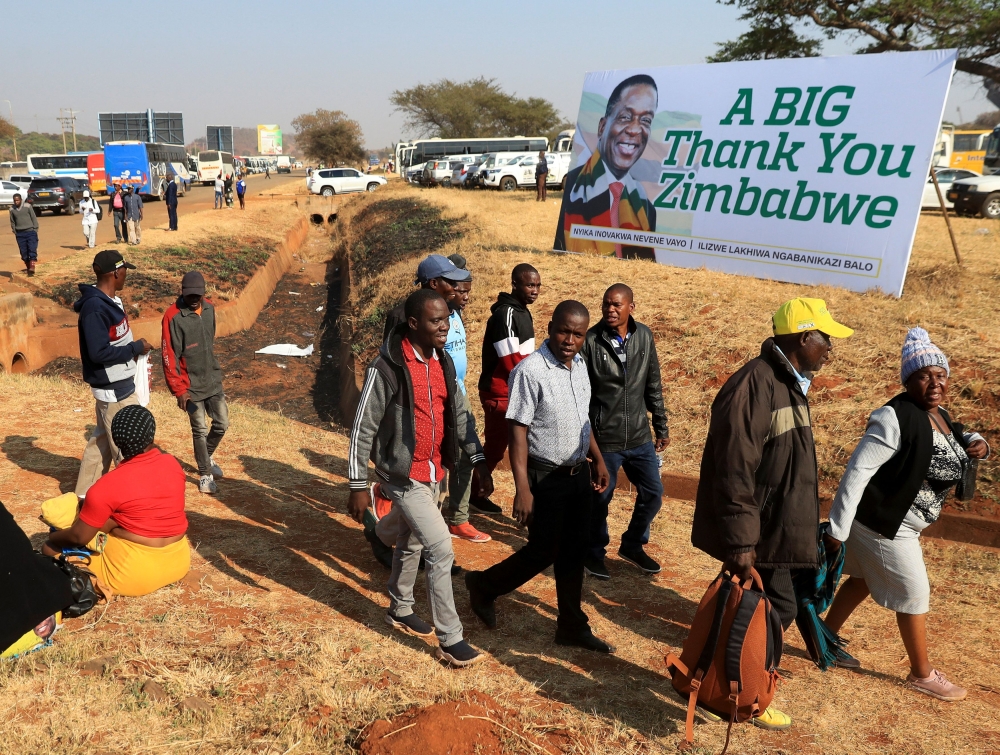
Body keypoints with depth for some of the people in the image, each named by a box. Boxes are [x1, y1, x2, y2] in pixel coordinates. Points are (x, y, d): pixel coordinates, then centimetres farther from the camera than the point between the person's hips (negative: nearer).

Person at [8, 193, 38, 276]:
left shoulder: (28, 206, -4)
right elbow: (12, 222, 14)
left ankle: (32, 267, -20)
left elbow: (34, 218, 0)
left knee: (32, 250, -14)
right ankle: (28, 267, 14)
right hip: (20, 234, 3)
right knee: (24, 252, 3)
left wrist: (35, 231, -2)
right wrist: (15, 232, 9)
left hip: (30, 232, -3)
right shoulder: (11, 210, 4)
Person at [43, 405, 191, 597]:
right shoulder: (173, 464, -3)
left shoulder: (109, 485, -18)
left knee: (50, 549, 9)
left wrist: (52, 537, 11)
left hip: (135, 574, -5)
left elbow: (79, 537, -10)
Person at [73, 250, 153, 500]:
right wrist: (136, 348, -18)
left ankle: (85, 494, 33)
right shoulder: (95, 307, -23)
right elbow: (99, 353, -26)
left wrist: (134, 348, 1)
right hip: (113, 389, -10)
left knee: (101, 440, 20)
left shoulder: (109, 301, 7)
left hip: (119, 384, 10)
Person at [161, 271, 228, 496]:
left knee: (222, 423, 10)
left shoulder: (209, 308, 0)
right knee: (200, 430, 4)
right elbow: (169, 356, -16)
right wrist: (178, 389, -16)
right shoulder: (173, 317, -18)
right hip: (191, 385, -5)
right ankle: (205, 474, 21)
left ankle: (208, 455, 39)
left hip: (213, 380, 5)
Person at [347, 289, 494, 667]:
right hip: (403, 475, -7)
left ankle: (400, 610, 43)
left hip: (433, 470, 7)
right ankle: (450, 639, 3)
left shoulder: (443, 362, 1)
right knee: (441, 548, -10)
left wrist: (479, 461, 7)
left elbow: (459, 414, 11)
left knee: (412, 542, 22)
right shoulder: (387, 367, -21)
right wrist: (358, 486, -14)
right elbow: (363, 429, -16)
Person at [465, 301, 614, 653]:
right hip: (546, 477, -7)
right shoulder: (530, 371, -21)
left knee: (573, 552, 14)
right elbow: (518, 432, -21)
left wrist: (598, 459, 18)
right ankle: (484, 586, 27)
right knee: (542, 552, 3)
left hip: (579, 473, 7)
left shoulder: (580, 365, 4)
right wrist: (522, 489, -23)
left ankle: (572, 626, 29)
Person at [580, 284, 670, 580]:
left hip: (640, 437, 5)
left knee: (653, 493, 13)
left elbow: (653, 386, 10)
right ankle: (594, 552, 32)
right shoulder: (591, 341, -12)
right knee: (599, 498, 7)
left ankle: (633, 545, 37)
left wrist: (661, 428, 12)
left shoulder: (644, 336, 2)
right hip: (604, 440, -5)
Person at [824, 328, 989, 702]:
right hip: (881, 524, -9)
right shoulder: (895, 418, -25)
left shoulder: (940, 417, 3)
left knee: (863, 580, 21)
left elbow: (959, 438, 26)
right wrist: (838, 529, -26)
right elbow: (857, 471, -26)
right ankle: (922, 674, 25)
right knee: (914, 595, 5)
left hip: (899, 524, 9)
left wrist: (976, 443, 0)